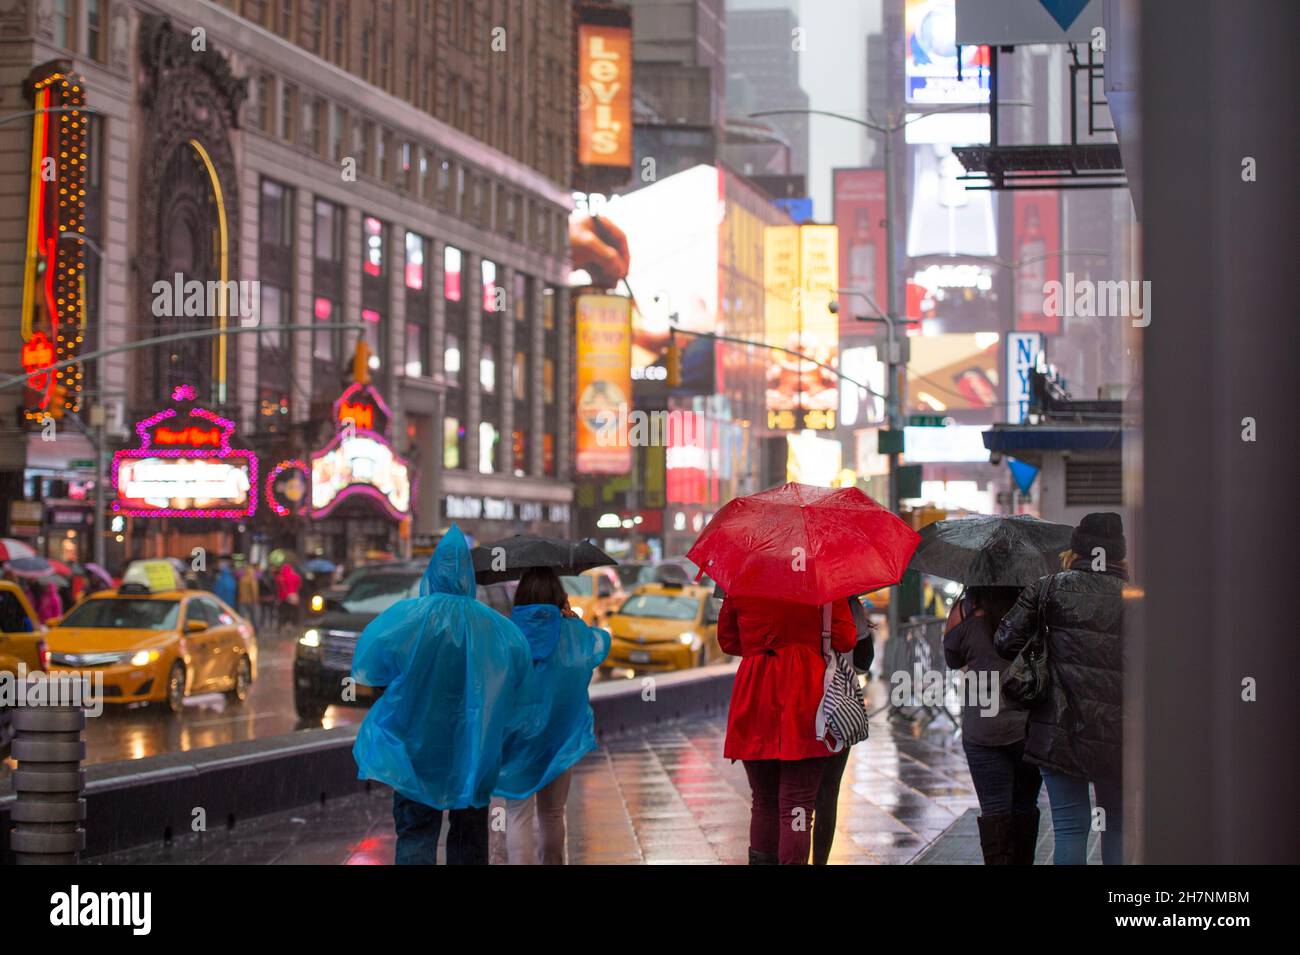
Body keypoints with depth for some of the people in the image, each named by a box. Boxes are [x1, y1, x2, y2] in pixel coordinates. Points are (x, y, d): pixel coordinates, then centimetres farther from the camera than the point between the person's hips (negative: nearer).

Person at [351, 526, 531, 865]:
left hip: (416, 746, -2)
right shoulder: (495, 627, -7)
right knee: (469, 839, 13)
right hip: (474, 753, 2)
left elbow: (366, 669, -8)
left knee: (415, 836, 1)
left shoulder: (407, 618, -13)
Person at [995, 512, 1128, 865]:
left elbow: (1005, 641, -2)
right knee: (1118, 824, 14)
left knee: (1070, 828, 1)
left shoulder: (1049, 588, 1)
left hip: (1062, 729, -1)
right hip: (1119, 731, 1)